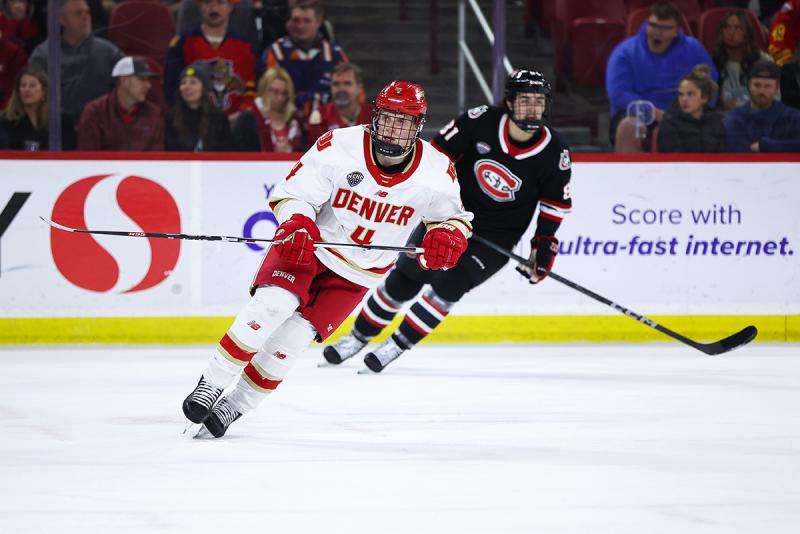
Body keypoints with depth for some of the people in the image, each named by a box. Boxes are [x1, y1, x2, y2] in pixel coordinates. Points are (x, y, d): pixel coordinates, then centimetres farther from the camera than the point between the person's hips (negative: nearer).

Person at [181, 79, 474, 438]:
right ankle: (210, 386, -14)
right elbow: (292, 194, -15)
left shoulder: (435, 171, -14)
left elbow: (454, 216, 1)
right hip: (310, 245, -1)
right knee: (271, 305, -25)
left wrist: (447, 236, -24)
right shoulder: (339, 147, -21)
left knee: (292, 337, -9)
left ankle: (234, 407, 7)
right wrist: (296, 224, -37)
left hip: (359, 271, 1)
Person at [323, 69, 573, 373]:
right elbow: (440, 152, -5)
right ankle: (358, 337, 20)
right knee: (405, 278, 1)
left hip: (498, 234, -1)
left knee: (449, 285, -18)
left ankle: (397, 346, -2)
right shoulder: (480, 122, -18)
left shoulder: (554, 154, -15)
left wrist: (545, 241, -1)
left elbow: (557, 200, 1)